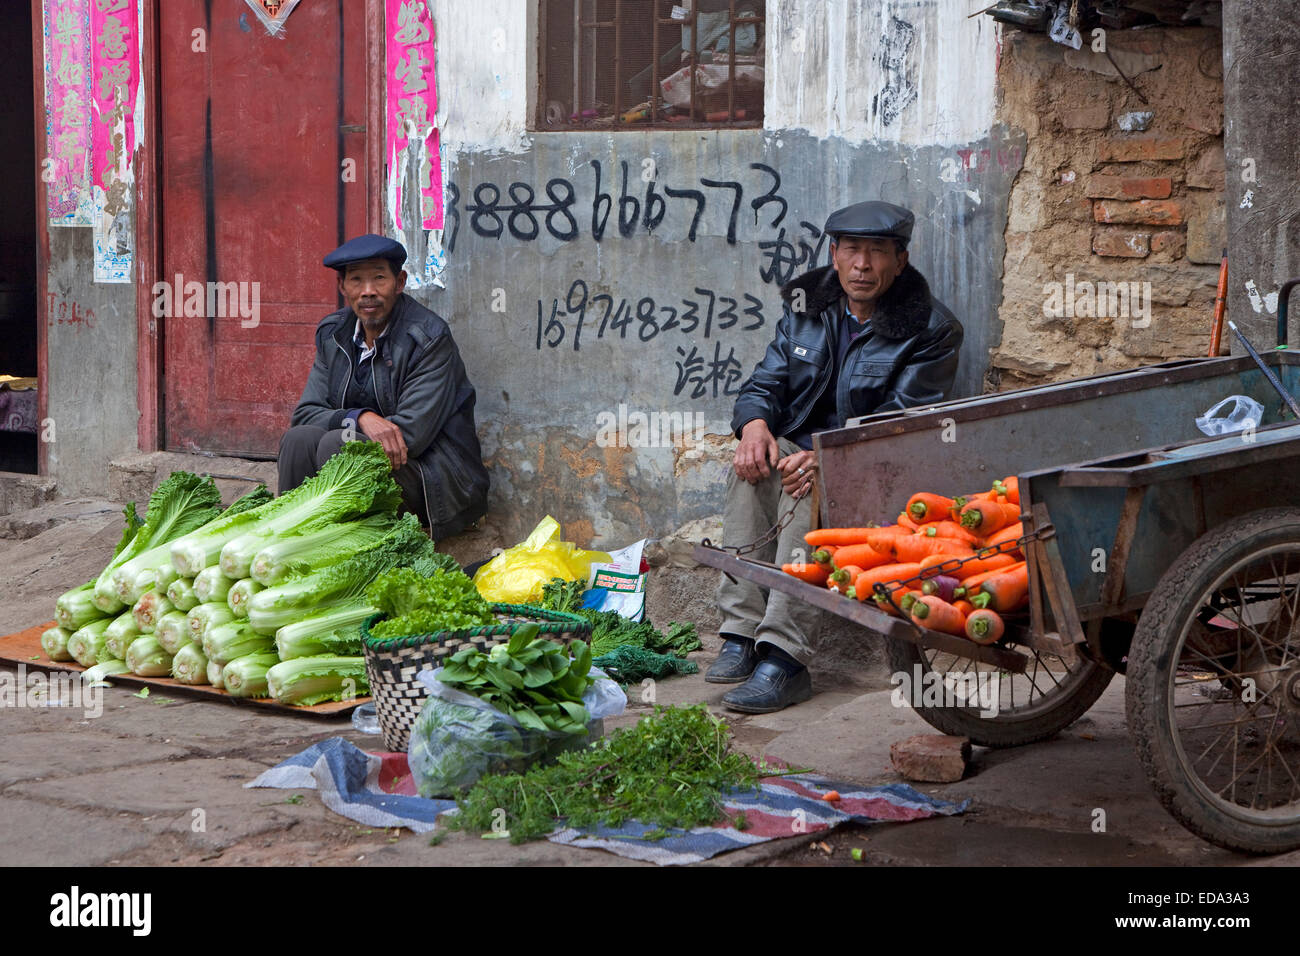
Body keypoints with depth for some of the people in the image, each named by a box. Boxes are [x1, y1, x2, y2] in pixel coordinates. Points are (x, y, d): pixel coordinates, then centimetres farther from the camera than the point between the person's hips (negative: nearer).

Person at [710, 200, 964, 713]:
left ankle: (784, 658, -42)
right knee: (753, 466, -29)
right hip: (800, 446, 5)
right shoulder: (806, 305, 9)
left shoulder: (930, 329, -7)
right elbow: (765, 384, 10)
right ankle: (742, 635, -31)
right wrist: (755, 423, -16)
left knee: (811, 490, -36)